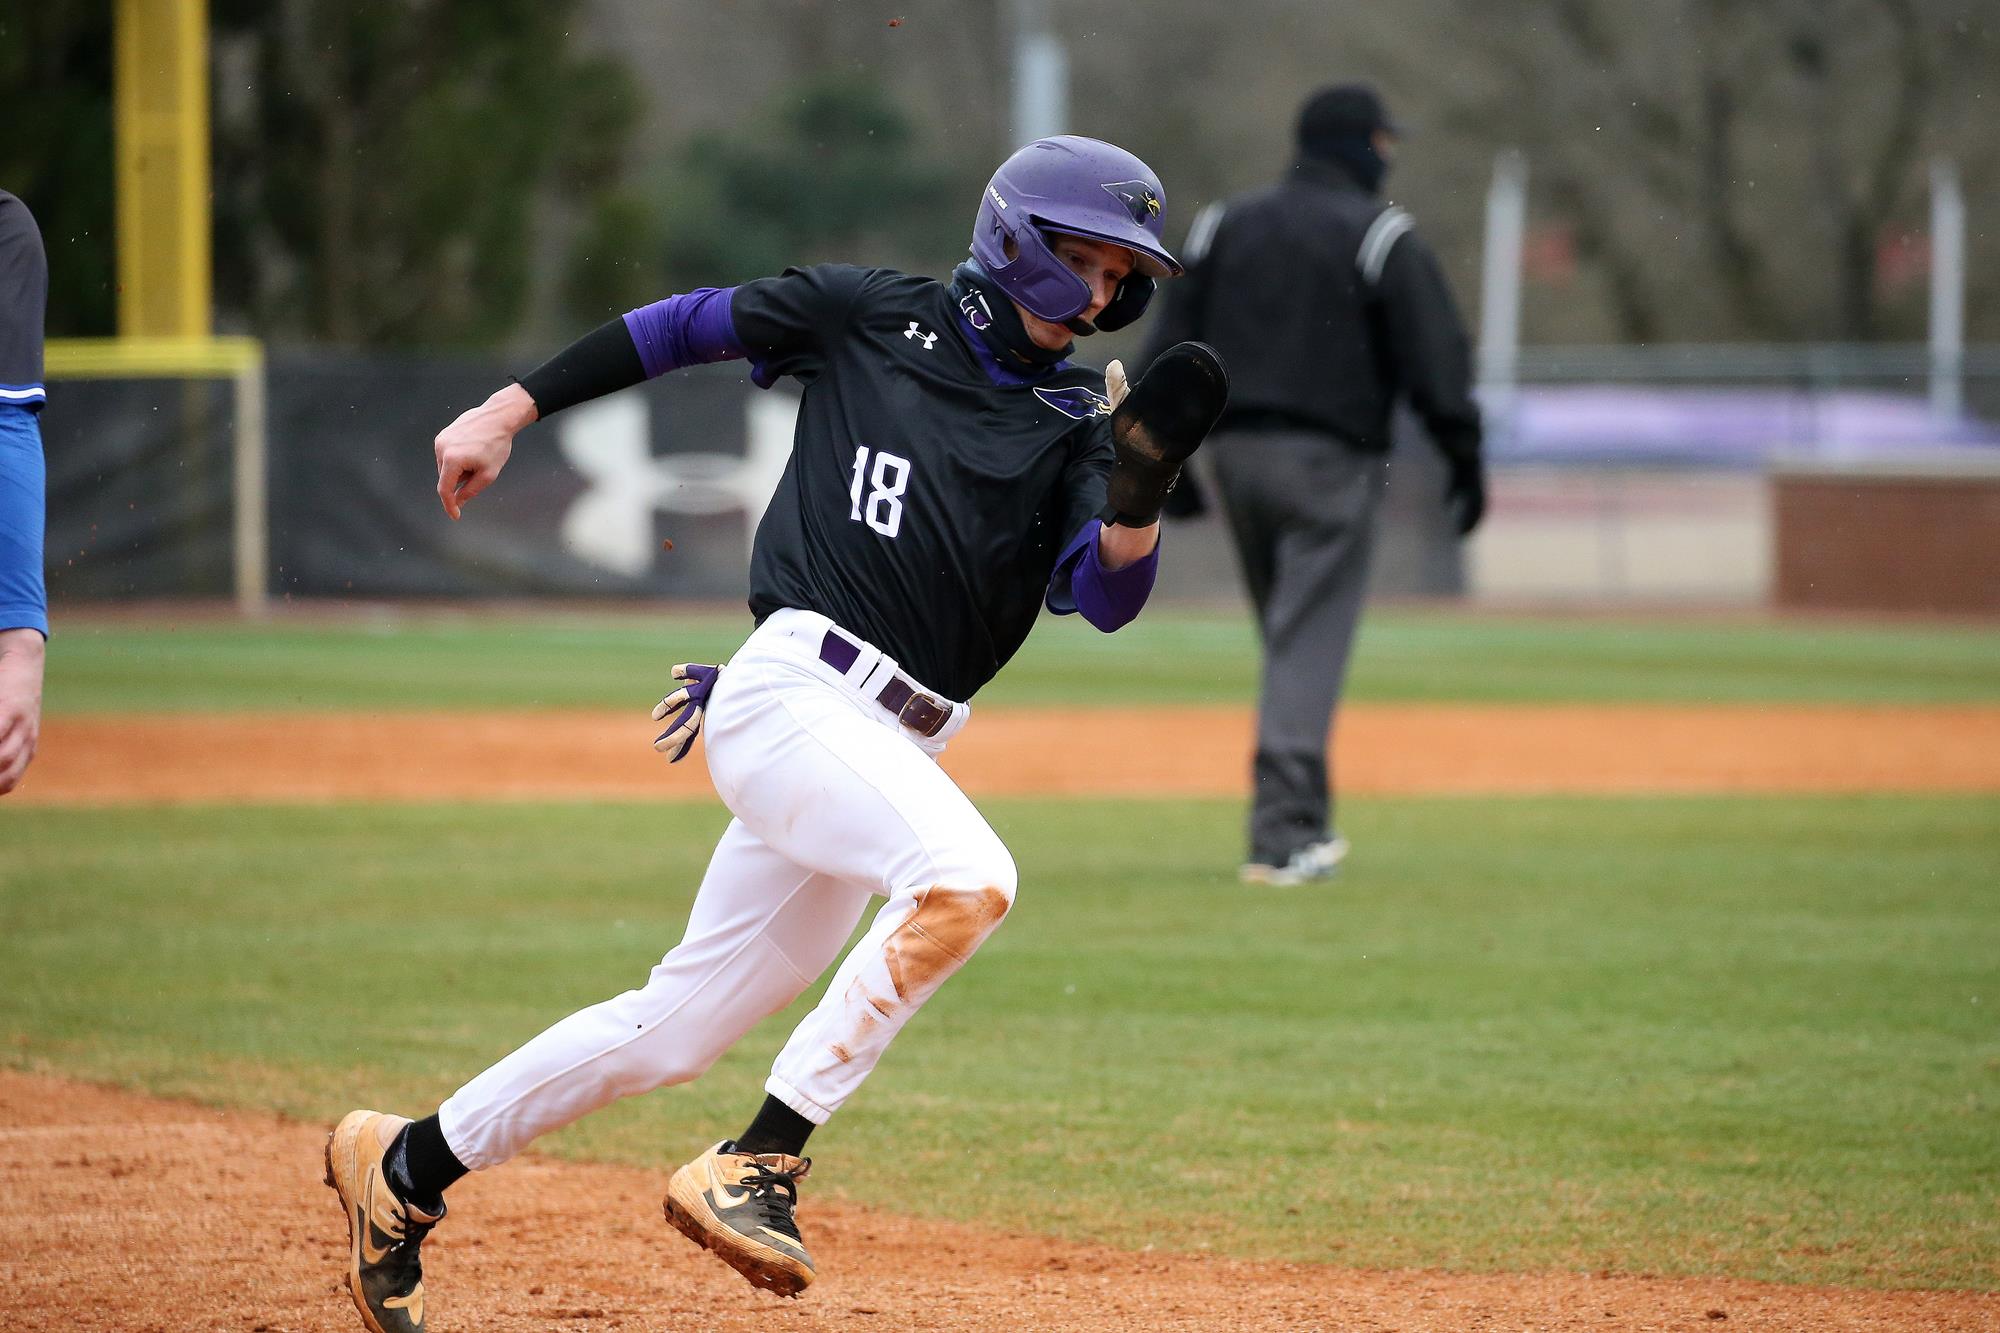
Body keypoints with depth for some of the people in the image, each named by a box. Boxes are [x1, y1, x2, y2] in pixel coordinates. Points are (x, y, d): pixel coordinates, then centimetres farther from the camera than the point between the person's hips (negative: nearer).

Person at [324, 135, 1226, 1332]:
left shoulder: (1074, 425, 12)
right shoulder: (879, 315, 5)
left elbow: (1108, 593, -2)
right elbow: (684, 326, 14)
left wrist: (1143, 481, -22)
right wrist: (509, 413, 11)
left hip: (890, 750, 5)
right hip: (793, 690, -5)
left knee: (681, 1028, 7)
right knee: (966, 877, -31)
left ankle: (408, 1165, 24)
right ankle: (759, 1166, -26)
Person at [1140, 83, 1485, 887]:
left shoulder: (1223, 226, 11)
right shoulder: (1378, 235, -4)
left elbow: (1171, 348, 9)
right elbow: (1434, 358, -9)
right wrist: (1464, 459, -4)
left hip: (1235, 453, 5)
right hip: (1329, 458, -5)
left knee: (1292, 642, 17)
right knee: (1309, 645, -7)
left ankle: (1301, 821, 19)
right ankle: (1283, 836, -14)